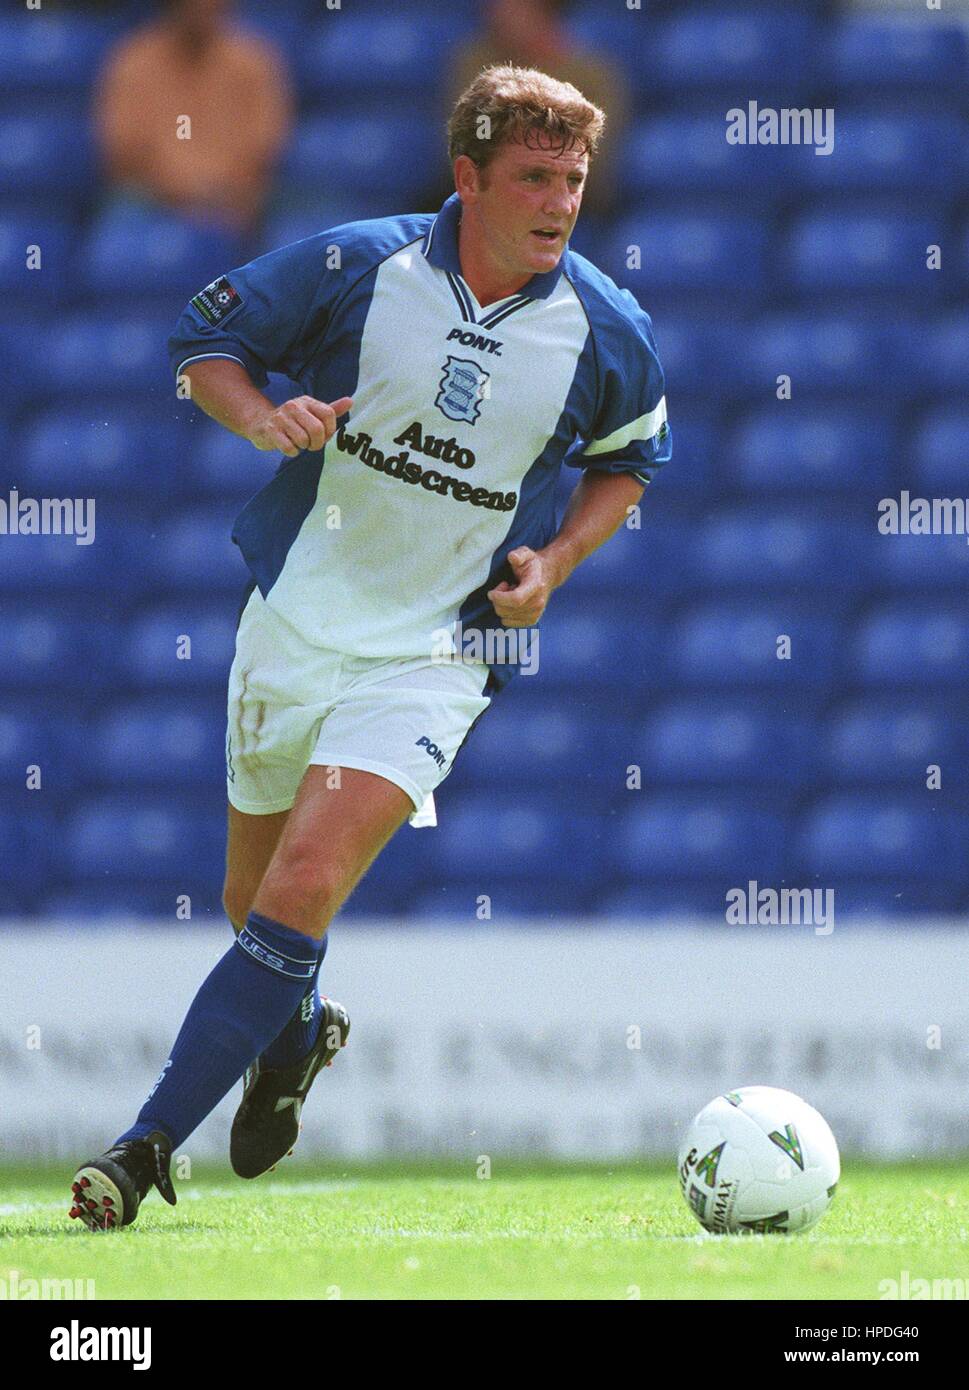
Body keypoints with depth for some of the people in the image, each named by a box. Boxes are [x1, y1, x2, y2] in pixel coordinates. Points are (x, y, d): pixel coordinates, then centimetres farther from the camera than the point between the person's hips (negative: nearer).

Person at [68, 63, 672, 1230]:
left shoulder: (608, 335, -6)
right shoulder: (359, 265, -9)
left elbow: (630, 461, 14)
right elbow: (206, 335, 3)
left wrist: (554, 562, -4)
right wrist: (262, 420, -18)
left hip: (434, 656, -2)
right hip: (296, 620, 2)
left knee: (302, 890, -19)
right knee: (255, 900, 15)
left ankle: (149, 1145, -15)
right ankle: (296, 1037, 51)